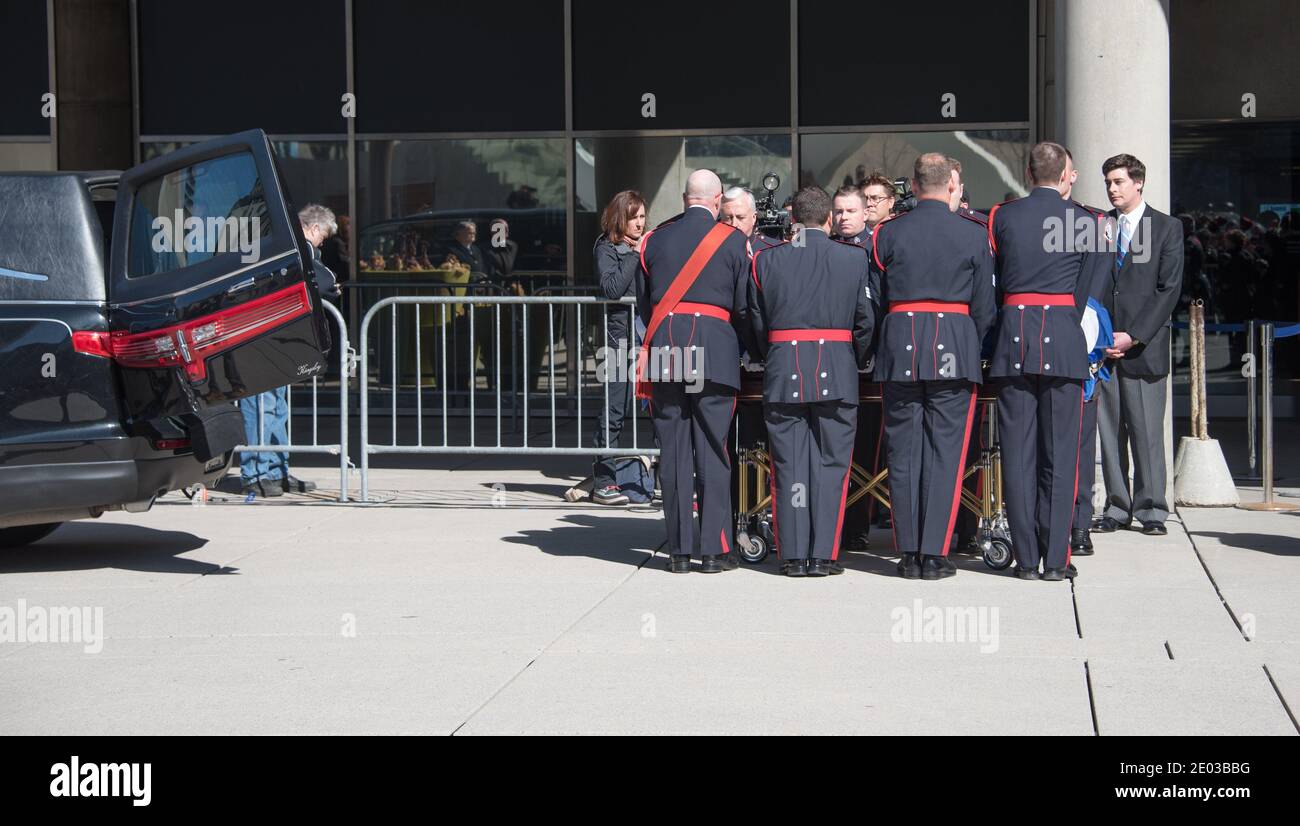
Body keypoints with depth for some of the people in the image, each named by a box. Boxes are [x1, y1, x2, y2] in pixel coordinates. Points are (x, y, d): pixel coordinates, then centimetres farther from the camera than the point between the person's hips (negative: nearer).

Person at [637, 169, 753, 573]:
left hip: (664, 351, 2)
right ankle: (715, 549, 1)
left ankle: (679, 550, 6)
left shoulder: (655, 238, 8)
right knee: (712, 452, 1)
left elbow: (643, 301, 13)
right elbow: (743, 305, 1)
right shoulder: (733, 241, 0)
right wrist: (750, 346, 17)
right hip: (715, 353, -2)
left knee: (673, 452, 4)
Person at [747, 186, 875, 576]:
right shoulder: (854, 258, 0)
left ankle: (793, 555, 6)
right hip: (837, 375, -1)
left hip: (782, 374, 1)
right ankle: (823, 554, 1)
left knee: (789, 465, 5)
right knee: (830, 464, 4)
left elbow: (757, 323, 6)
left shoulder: (765, 260, 3)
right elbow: (865, 321, 2)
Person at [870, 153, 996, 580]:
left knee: (903, 451, 7)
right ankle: (934, 554, 0)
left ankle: (908, 553, 8)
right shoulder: (973, 234, 0)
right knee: (945, 450, 2)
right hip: (955, 347, -1)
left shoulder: (887, 233, 2)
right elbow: (983, 306, 3)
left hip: (900, 346, 1)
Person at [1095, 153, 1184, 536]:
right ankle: (1117, 508, 10)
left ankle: (1151, 509, 5)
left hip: (1144, 345, -3)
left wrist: (1133, 336, -10)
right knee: (1109, 430, 3)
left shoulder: (1168, 228, 5)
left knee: (1147, 431, -3)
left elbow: (1169, 288, -2)